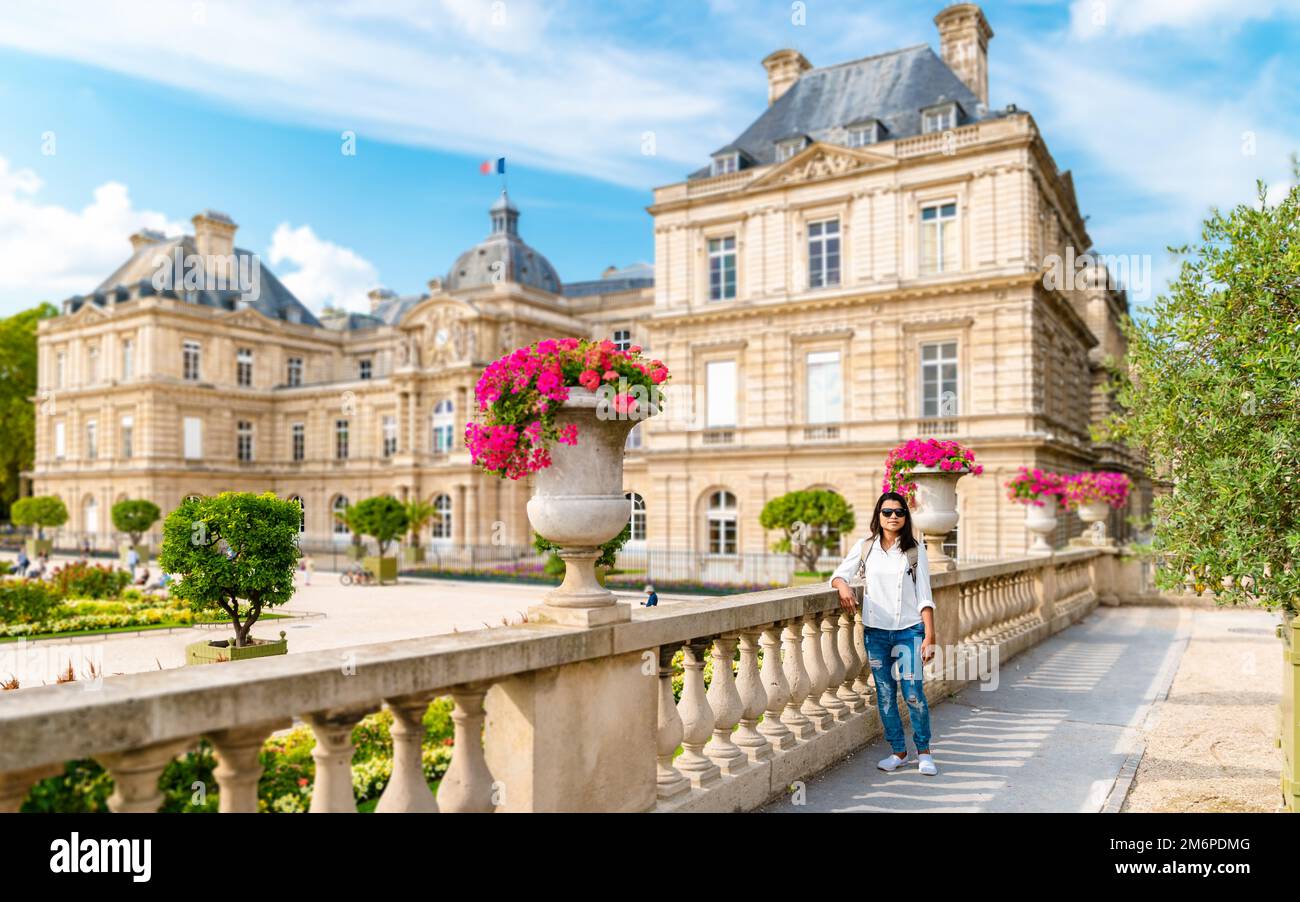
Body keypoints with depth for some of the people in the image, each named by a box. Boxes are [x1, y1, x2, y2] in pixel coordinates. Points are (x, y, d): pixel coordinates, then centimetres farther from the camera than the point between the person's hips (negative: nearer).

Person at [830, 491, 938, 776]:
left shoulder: (915, 550, 2)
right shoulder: (864, 547, 5)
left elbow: (924, 596, 0)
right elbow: (839, 574, 8)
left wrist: (929, 636, -7)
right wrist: (843, 586, -16)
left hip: (909, 630, -1)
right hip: (875, 631, 2)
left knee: (914, 693, -4)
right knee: (885, 695, 7)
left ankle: (924, 751, 16)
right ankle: (898, 752, 21)